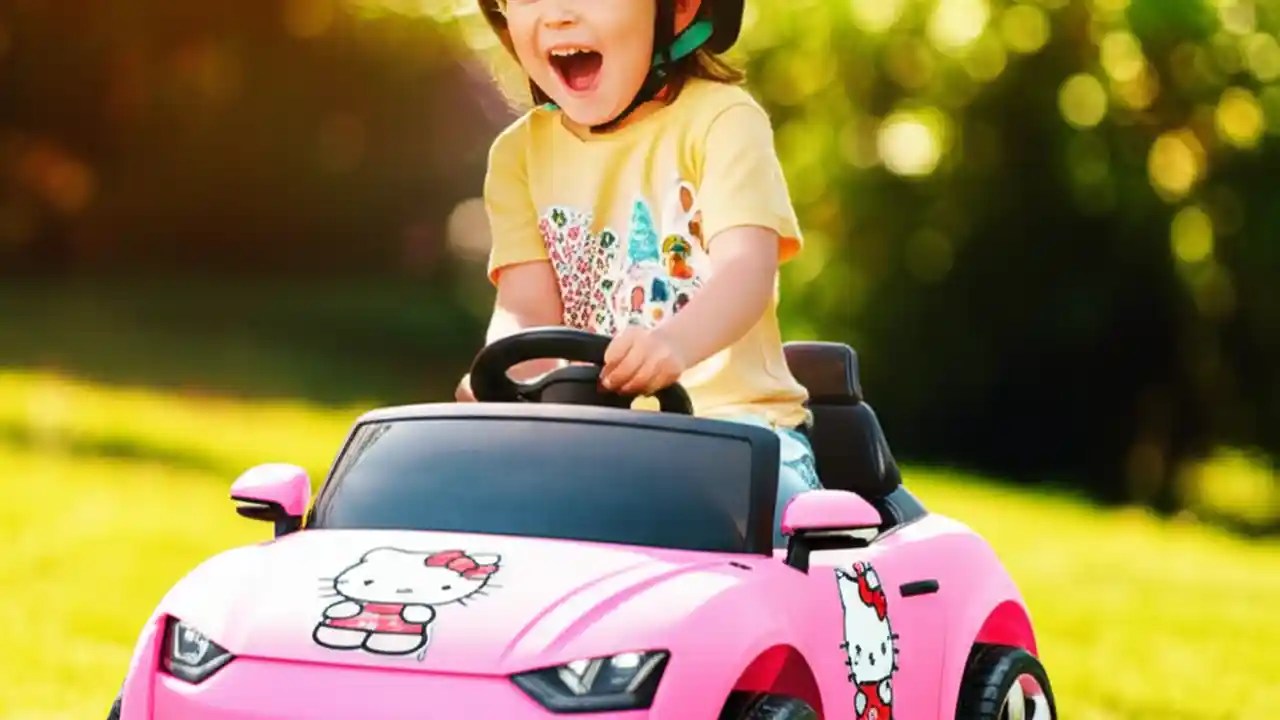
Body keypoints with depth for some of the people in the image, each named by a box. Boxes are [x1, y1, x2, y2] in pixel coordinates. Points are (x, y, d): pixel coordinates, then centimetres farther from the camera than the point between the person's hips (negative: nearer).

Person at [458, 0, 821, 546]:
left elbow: (746, 271, -19)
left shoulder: (720, 118, -3)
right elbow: (527, 310, 0)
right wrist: (501, 376, -26)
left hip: (732, 422, -4)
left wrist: (675, 342, -42)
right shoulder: (520, 153, 10)